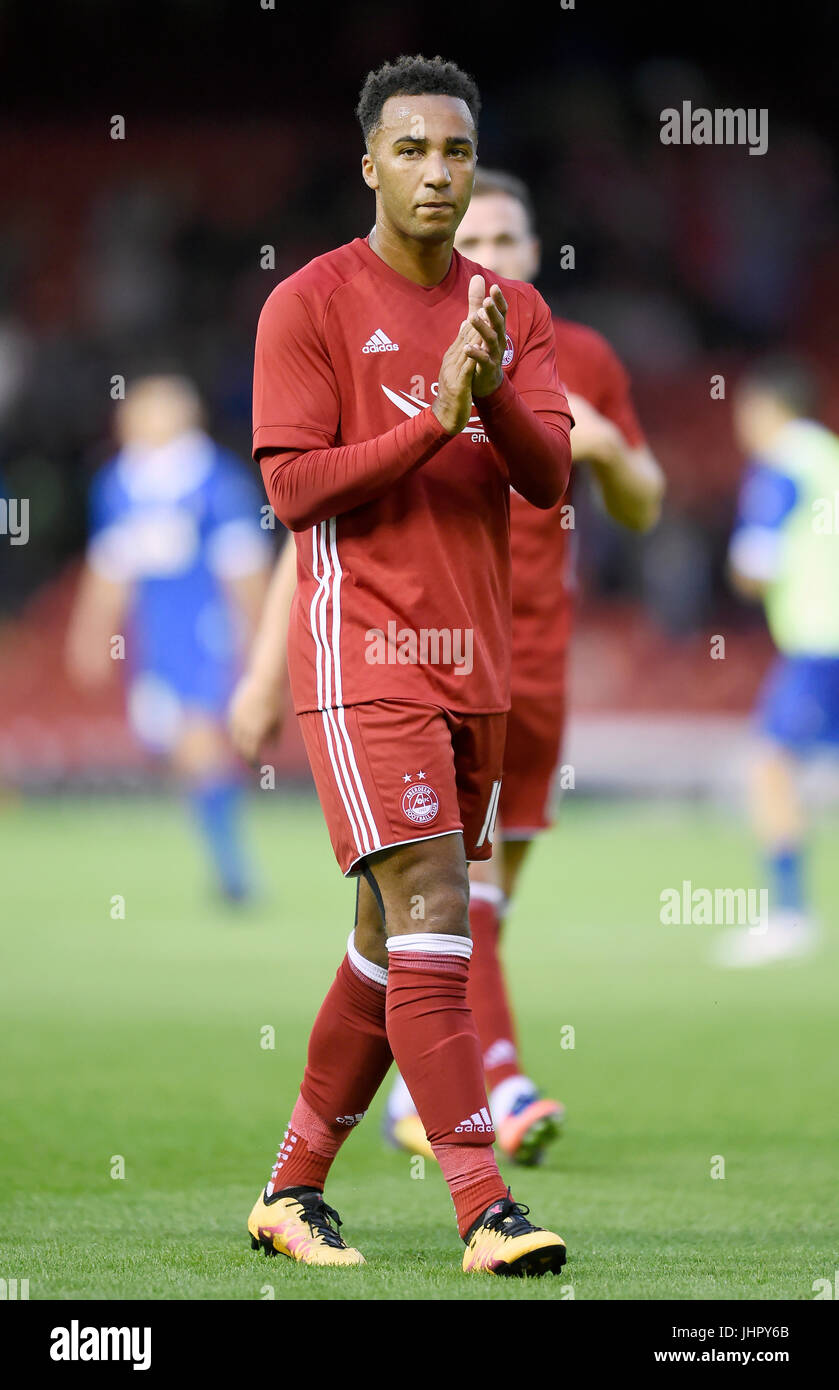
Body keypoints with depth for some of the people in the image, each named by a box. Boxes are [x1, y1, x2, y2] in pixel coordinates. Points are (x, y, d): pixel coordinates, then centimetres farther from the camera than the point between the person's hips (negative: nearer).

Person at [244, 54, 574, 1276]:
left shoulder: (514, 312, 12)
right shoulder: (310, 304, -4)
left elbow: (551, 478, 2)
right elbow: (290, 487, -10)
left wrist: (494, 395, -17)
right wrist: (432, 422, -19)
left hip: (473, 666, 6)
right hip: (363, 658, -6)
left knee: (393, 941, 10)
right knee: (431, 915, -16)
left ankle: (293, 1190, 21)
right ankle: (484, 1209, -19)